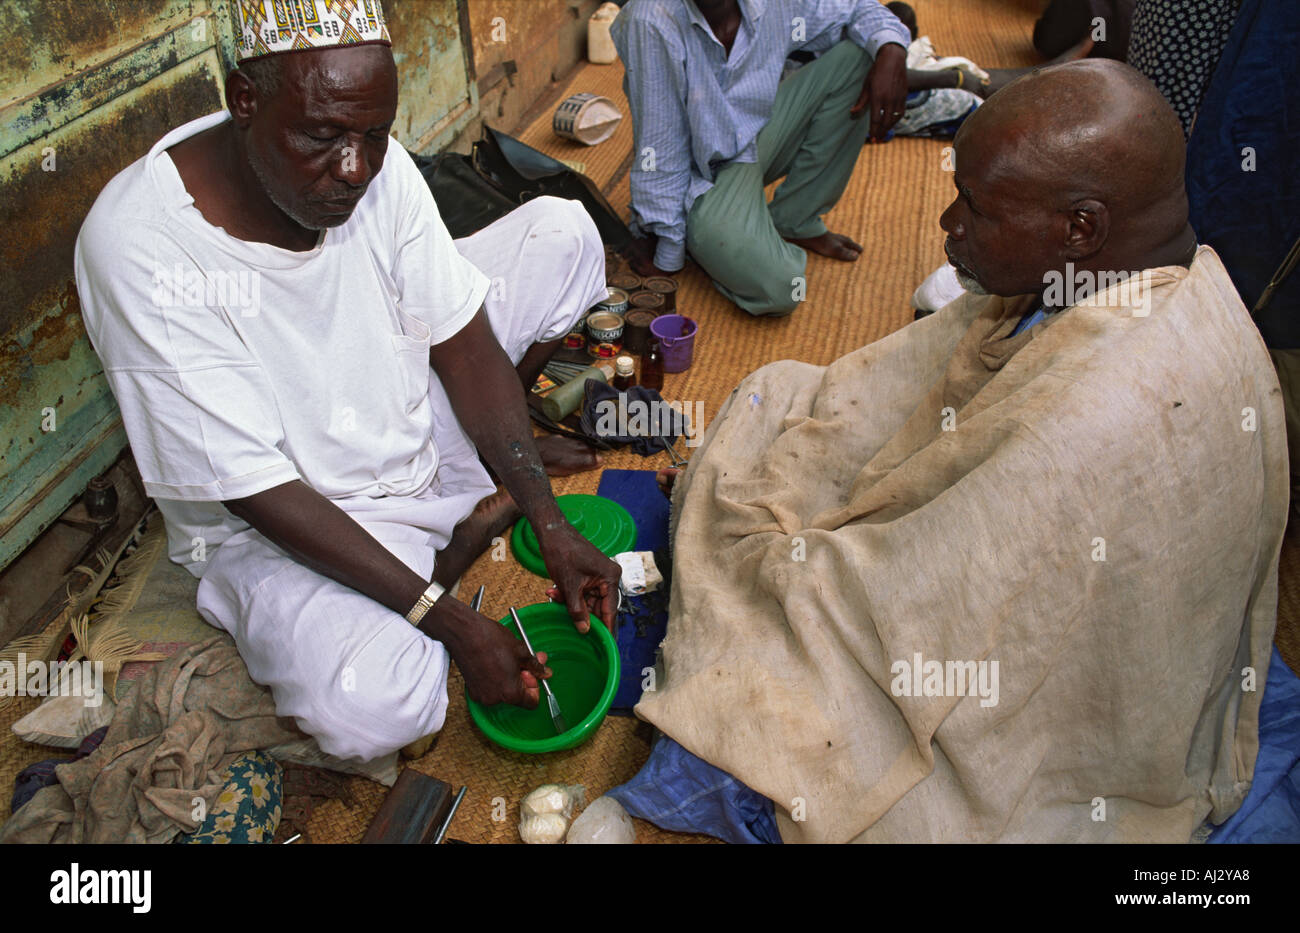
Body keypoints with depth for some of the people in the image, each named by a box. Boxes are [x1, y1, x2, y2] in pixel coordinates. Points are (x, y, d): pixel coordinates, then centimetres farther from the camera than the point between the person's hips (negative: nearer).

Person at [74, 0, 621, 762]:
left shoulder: (374, 165, -14)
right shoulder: (140, 245, -30)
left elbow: (464, 347, -10)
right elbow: (258, 493, -27)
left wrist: (551, 524, -19)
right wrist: (455, 623, -30)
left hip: (412, 418, 6)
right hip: (275, 522, -5)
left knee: (562, 231, 0)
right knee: (371, 710, -34)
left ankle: (476, 511, 1)